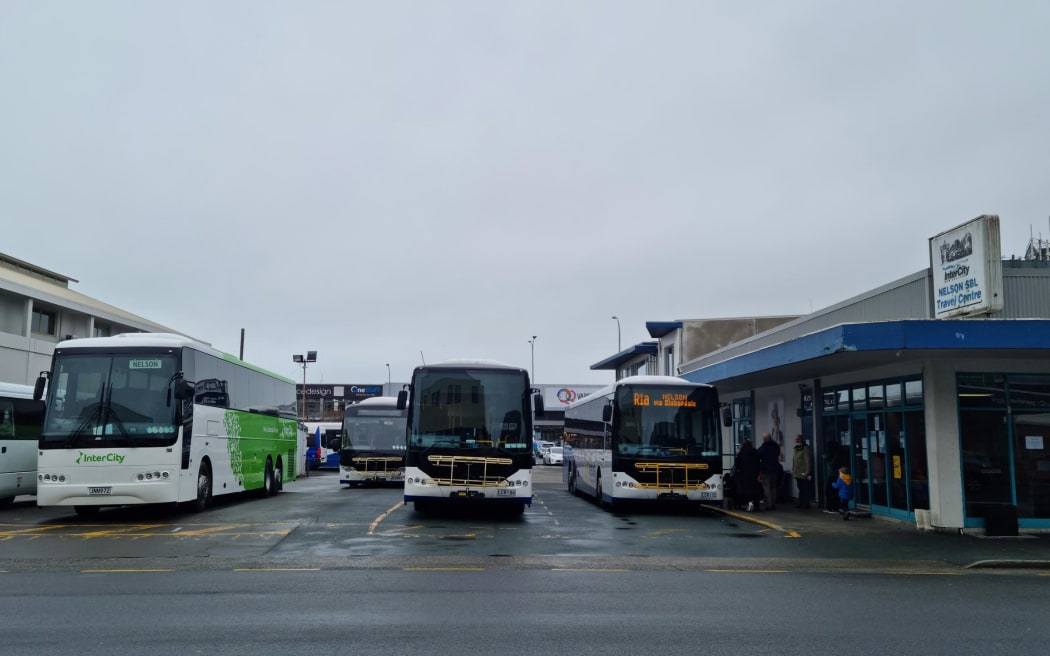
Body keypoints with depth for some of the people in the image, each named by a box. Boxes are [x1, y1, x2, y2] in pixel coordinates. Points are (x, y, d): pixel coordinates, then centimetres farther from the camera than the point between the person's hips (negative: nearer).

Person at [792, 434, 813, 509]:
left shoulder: (805, 449, -12)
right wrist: (793, 470, 16)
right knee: (801, 489, 15)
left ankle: (806, 505, 1)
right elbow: (794, 461, 21)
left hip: (803, 474, -9)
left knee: (805, 490, -3)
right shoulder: (797, 449, 17)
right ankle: (801, 503, 22)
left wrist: (807, 472, -21)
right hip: (797, 474, 9)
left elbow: (808, 461, -18)